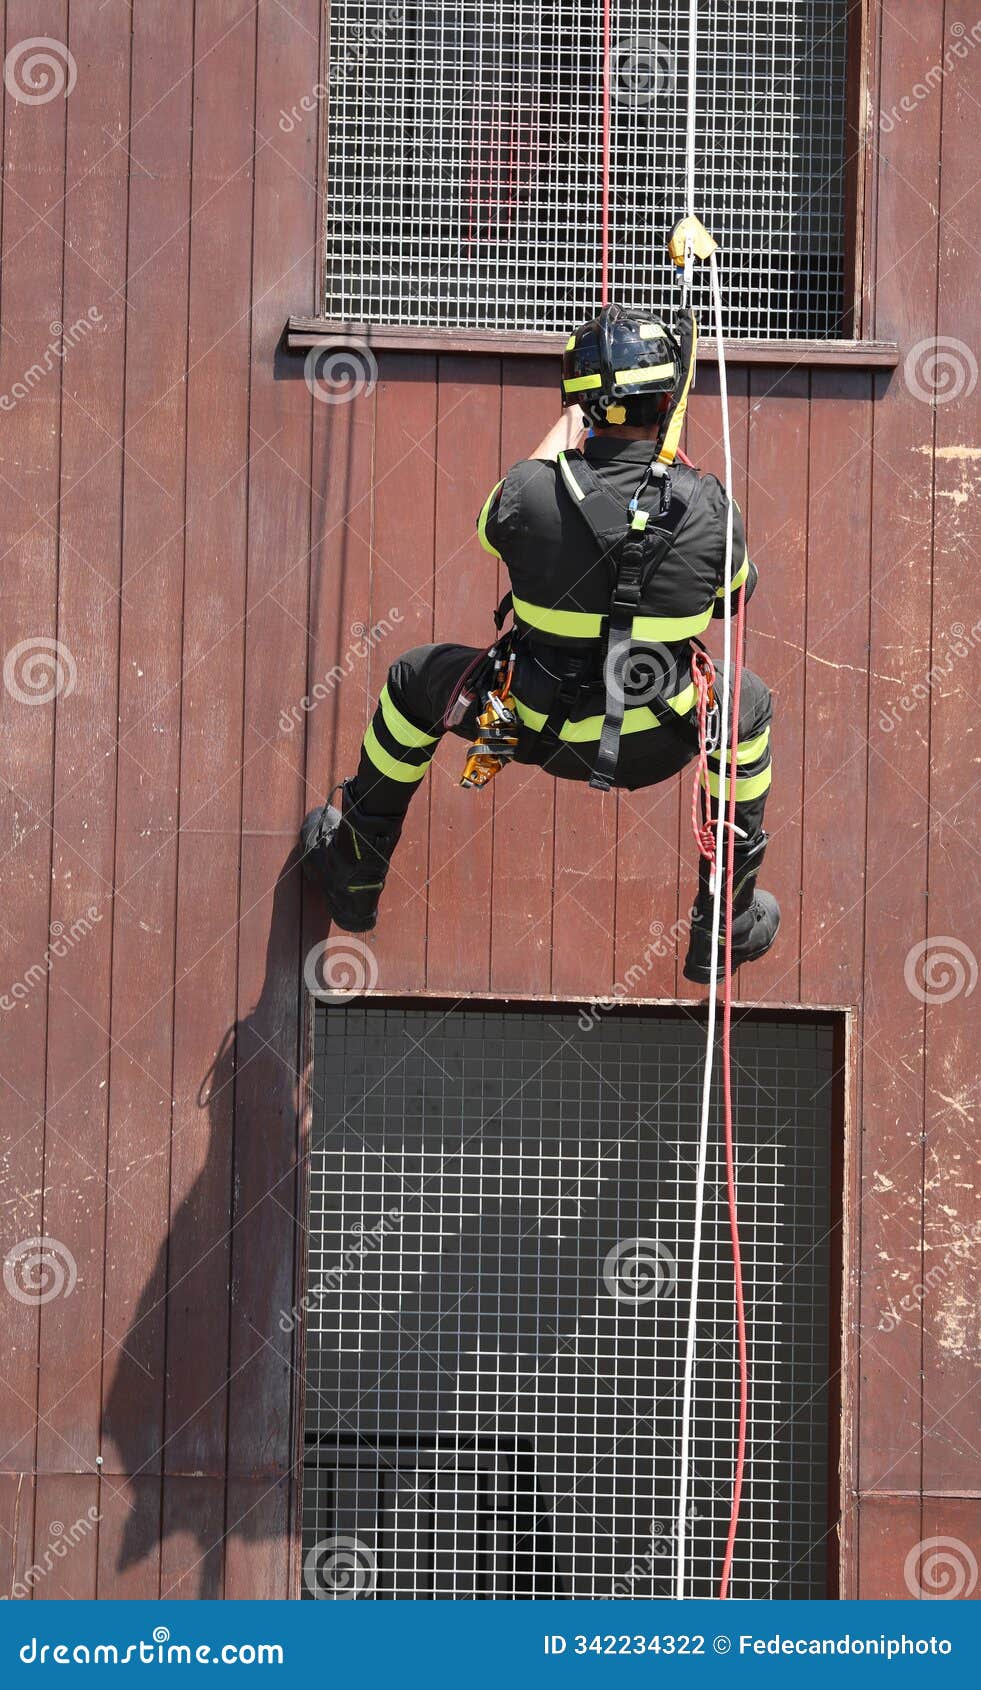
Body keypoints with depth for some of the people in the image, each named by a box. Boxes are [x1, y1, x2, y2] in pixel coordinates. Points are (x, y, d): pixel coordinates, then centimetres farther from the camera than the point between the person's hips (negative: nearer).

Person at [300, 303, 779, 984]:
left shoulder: (531, 493, -18)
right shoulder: (707, 507, -16)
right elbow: (738, 591, 7)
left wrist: (565, 425, 20)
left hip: (536, 732, 0)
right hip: (656, 747, 0)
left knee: (416, 678, 27)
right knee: (749, 702, 32)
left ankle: (355, 874, 42)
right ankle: (729, 923, 36)